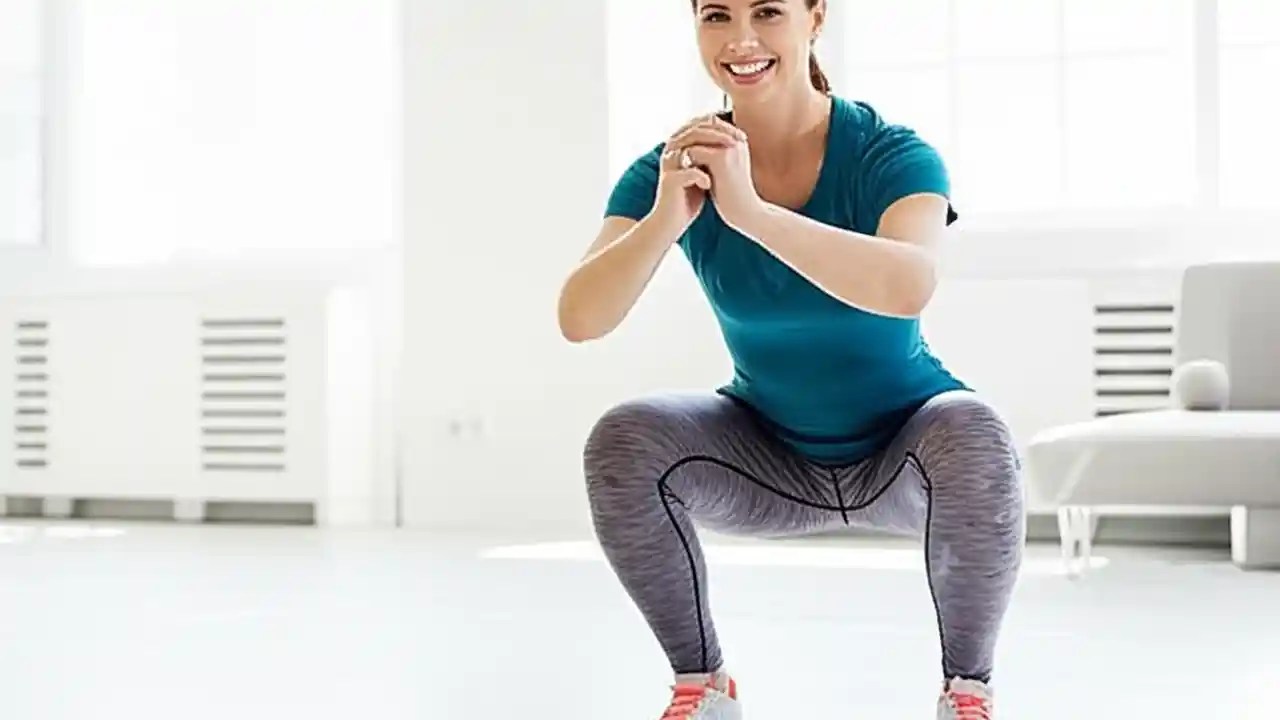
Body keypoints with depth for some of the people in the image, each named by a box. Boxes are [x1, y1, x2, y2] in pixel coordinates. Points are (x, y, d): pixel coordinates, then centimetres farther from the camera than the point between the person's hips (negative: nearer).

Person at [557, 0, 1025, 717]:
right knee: (623, 441, -23)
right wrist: (666, 220, -41)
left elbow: (909, 287, -42)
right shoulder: (673, 169, -12)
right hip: (770, 458, 3)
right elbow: (580, 319, -24)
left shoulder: (890, 155, -20)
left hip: (903, 448, -2)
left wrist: (749, 209, -49)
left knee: (972, 433, -34)